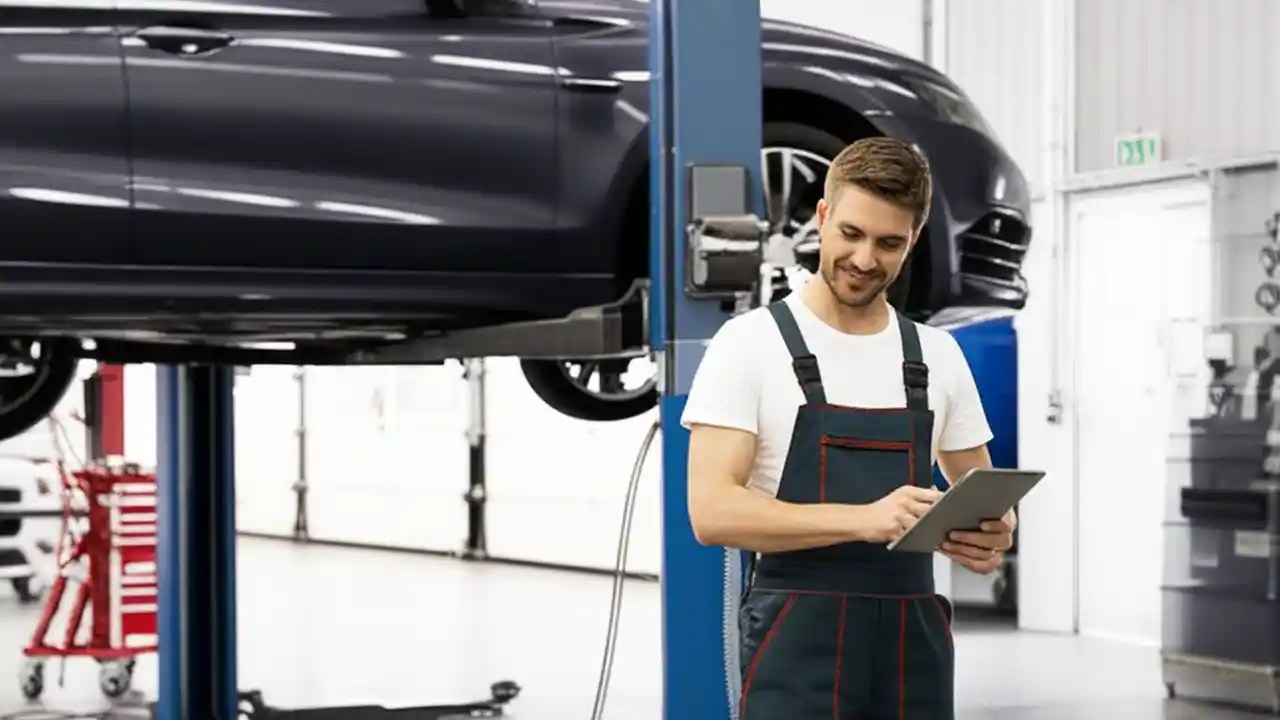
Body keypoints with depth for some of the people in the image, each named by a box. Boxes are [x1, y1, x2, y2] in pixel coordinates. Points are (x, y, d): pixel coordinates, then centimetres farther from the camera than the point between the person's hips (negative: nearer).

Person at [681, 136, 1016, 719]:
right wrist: (864, 518, -28)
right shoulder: (751, 343, -6)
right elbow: (714, 510, -15)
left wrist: (992, 535, -7)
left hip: (912, 650, 6)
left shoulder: (938, 356, 10)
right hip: (797, 651, -5)